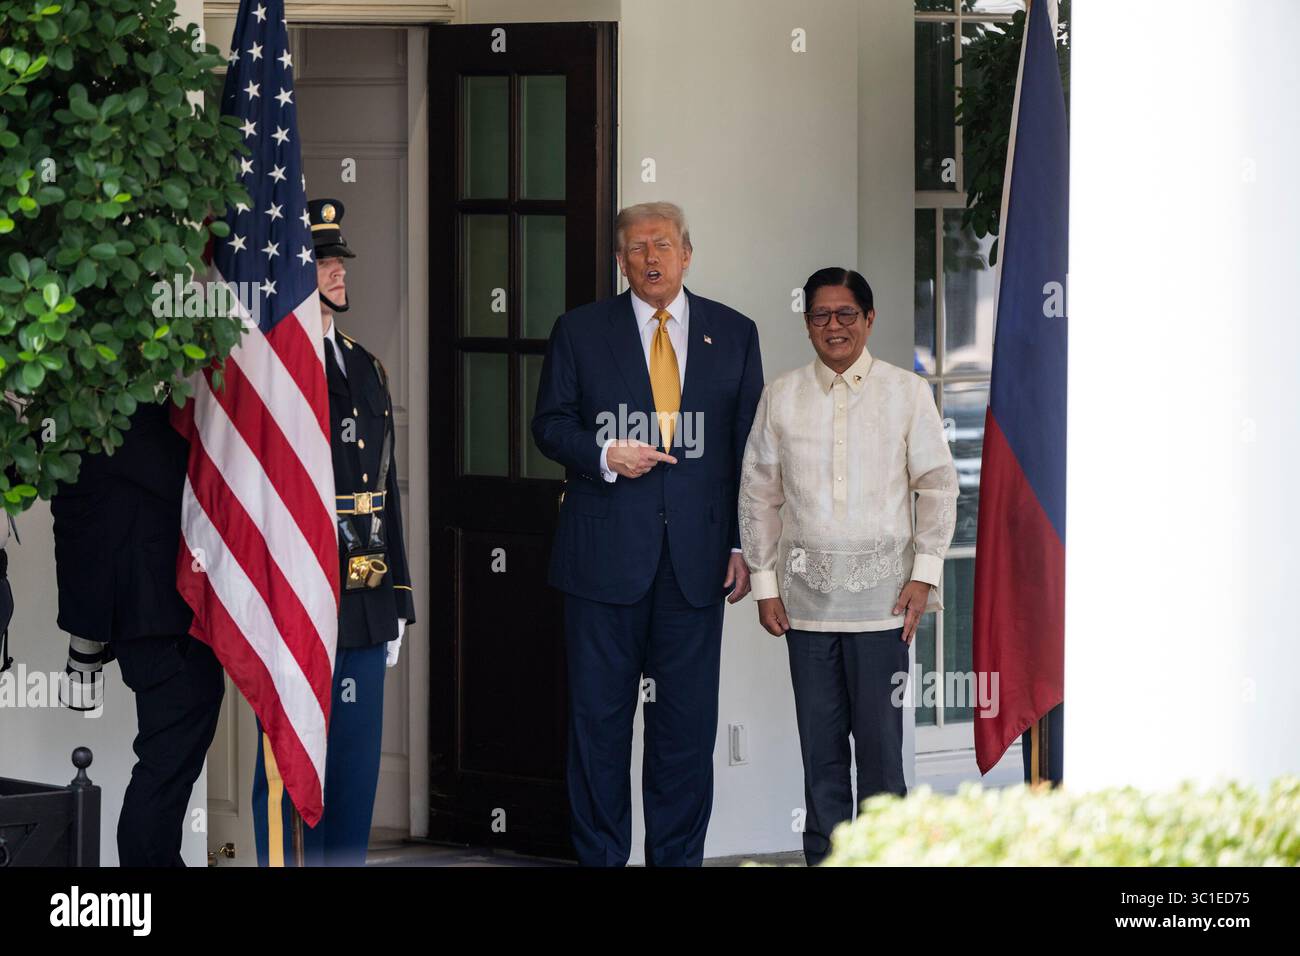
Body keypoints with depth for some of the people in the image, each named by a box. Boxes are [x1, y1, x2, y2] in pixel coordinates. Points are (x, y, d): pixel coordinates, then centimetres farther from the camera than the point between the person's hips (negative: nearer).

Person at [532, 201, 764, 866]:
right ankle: (599, 855, 10)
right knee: (599, 713, 2)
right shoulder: (579, 331, 7)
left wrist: (743, 544, 4)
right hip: (605, 553, -1)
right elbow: (550, 425, 7)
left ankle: (677, 856, 10)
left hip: (697, 554, 1)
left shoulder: (733, 334, 10)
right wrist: (604, 454, -13)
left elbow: (749, 444, 10)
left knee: (688, 715, 2)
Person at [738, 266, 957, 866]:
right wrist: (764, 584, 7)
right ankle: (825, 855, 12)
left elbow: (938, 486, 5)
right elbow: (758, 494, 11)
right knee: (820, 742, 5)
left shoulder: (907, 393, 3)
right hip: (806, 594, 2)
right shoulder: (781, 397, 7)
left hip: (880, 591, -2)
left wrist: (924, 574, -2)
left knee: (880, 738, -3)